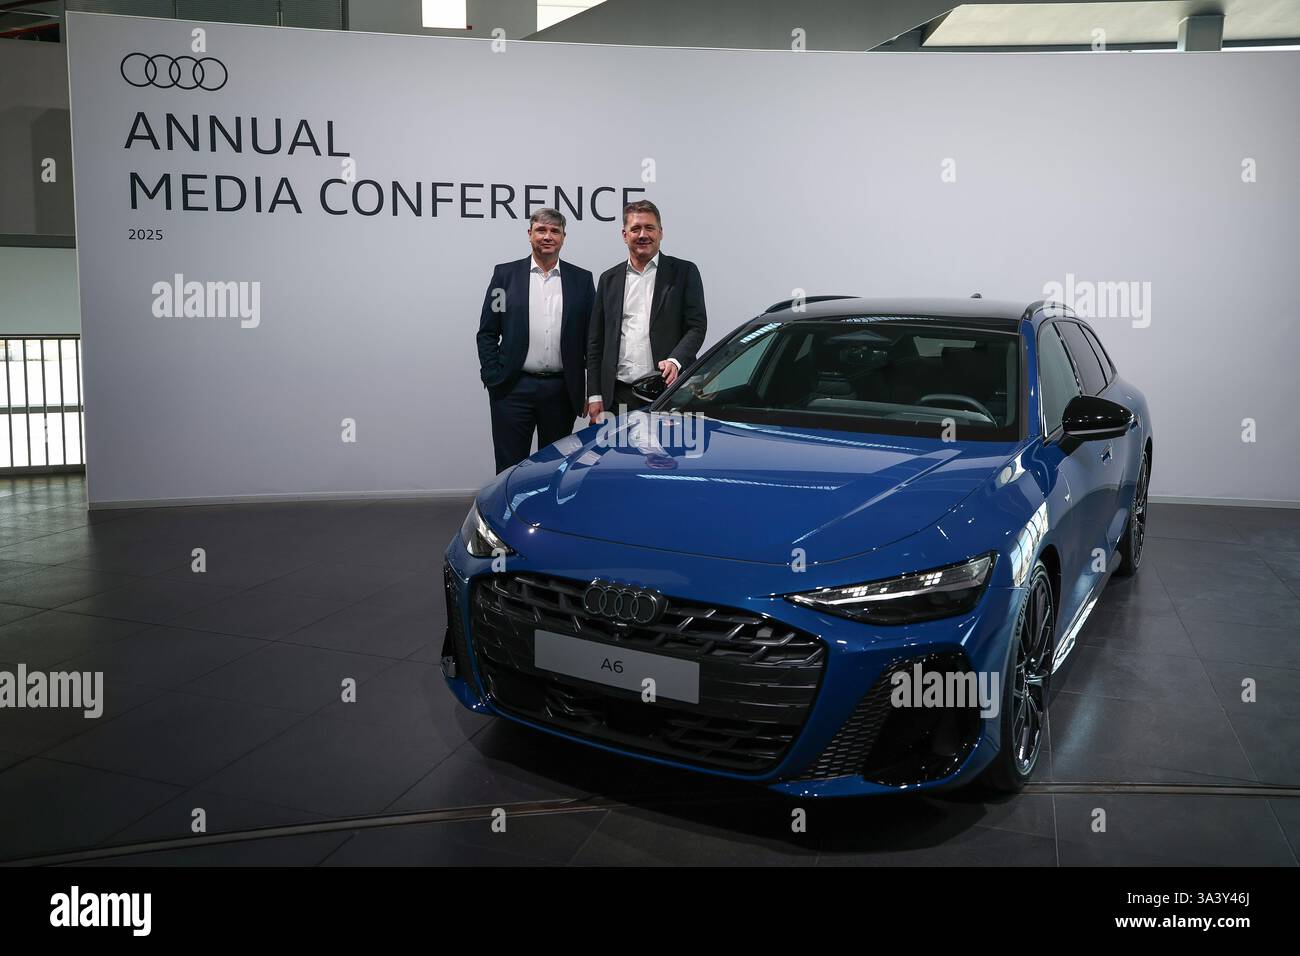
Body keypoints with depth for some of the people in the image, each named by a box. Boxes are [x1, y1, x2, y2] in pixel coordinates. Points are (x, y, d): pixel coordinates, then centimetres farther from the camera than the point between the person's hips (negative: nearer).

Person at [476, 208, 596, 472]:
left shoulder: (581, 280, 7)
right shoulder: (505, 274, 4)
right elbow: (487, 332, 4)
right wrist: (493, 379, -5)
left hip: (562, 391, 1)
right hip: (513, 389, -1)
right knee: (510, 469, 2)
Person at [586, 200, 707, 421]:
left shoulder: (684, 272, 7)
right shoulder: (609, 279, 15)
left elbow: (697, 326, 0)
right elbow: (595, 341, 14)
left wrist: (675, 361, -19)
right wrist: (594, 395, 6)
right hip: (619, 396, 3)